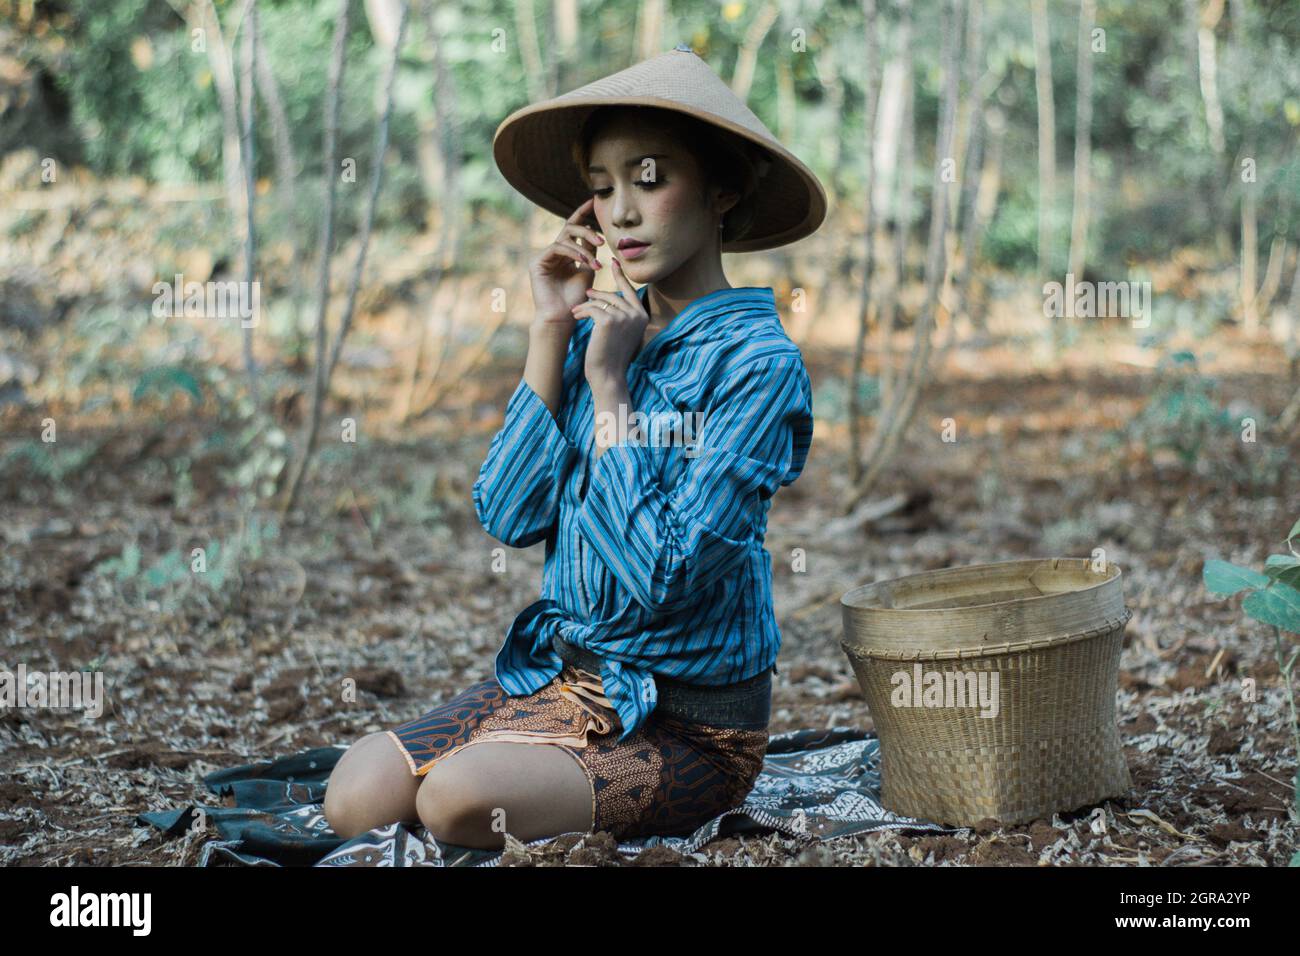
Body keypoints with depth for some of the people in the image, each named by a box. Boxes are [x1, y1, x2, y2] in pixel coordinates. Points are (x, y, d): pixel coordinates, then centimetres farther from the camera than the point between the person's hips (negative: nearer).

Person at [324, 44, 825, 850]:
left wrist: (609, 389, -15)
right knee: (357, 797, -12)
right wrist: (550, 336, -5)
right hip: (555, 673, 6)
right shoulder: (602, 335, 5)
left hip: (684, 719, -6)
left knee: (459, 798, -28)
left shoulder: (758, 365, -15)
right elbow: (509, 516, -4)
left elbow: (656, 578, -22)